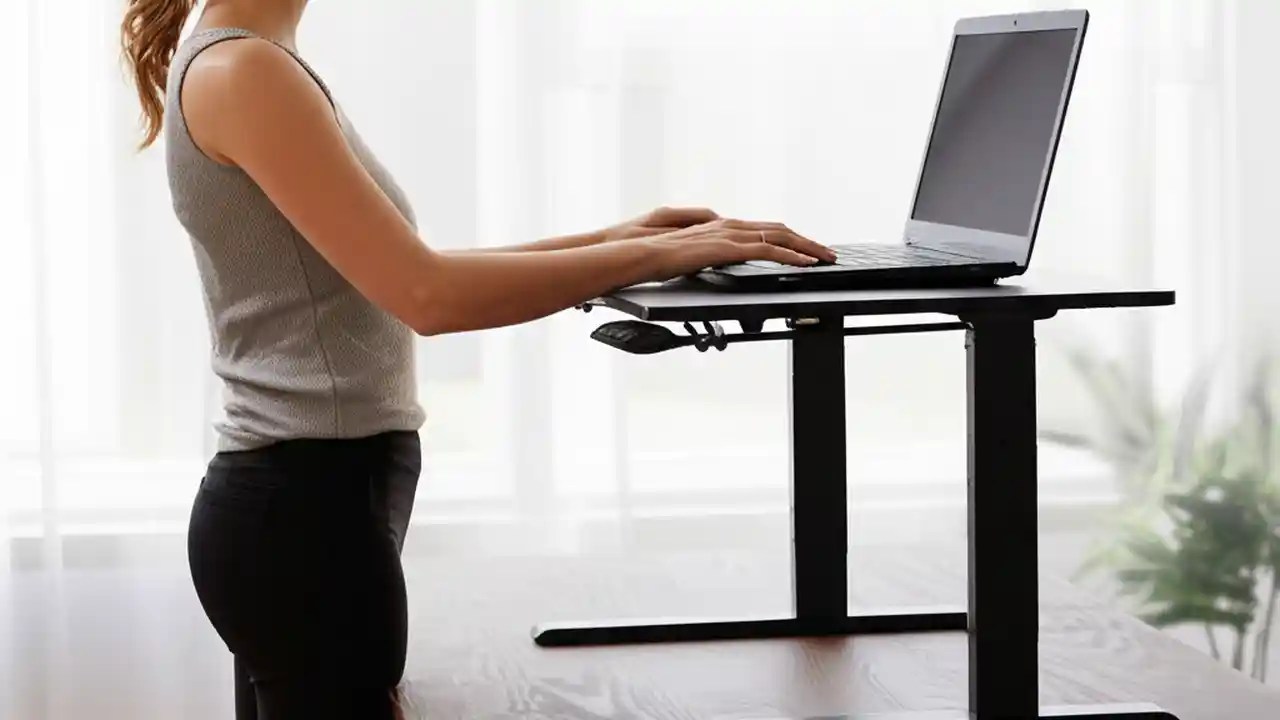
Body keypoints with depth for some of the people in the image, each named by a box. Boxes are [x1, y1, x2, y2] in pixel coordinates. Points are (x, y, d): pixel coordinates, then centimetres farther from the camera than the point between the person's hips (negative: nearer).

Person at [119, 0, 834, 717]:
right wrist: (655, 255, -15)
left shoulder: (232, 70, 15)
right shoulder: (240, 71, -16)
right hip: (310, 504, -10)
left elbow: (397, 282, 16)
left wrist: (606, 240, 12)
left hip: (293, 496, 10)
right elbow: (426, 296, -21)